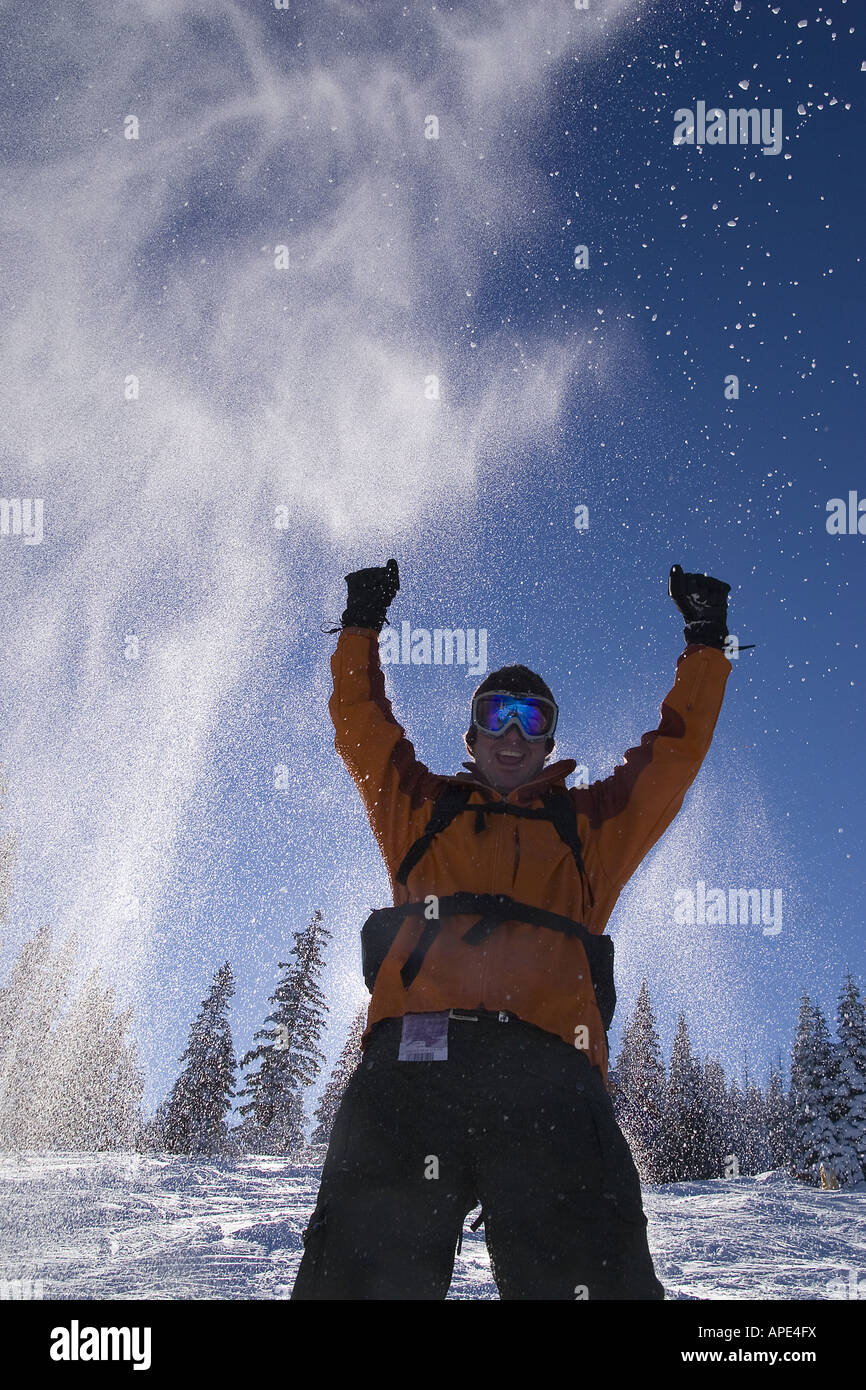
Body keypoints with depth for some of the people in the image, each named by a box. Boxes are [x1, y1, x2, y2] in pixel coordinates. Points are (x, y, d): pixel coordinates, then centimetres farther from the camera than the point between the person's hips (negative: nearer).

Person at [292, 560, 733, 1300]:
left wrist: (705, 644, 37)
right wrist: (362, 626, 39)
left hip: (546, 1071, 0)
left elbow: (676, 750, 33)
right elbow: (361, 723, 35)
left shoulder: (589, 823, 31)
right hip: (412, 1060, 0)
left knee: (591, 1277, -17)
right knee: (361, 1272, -13)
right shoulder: (423, 806, 31)